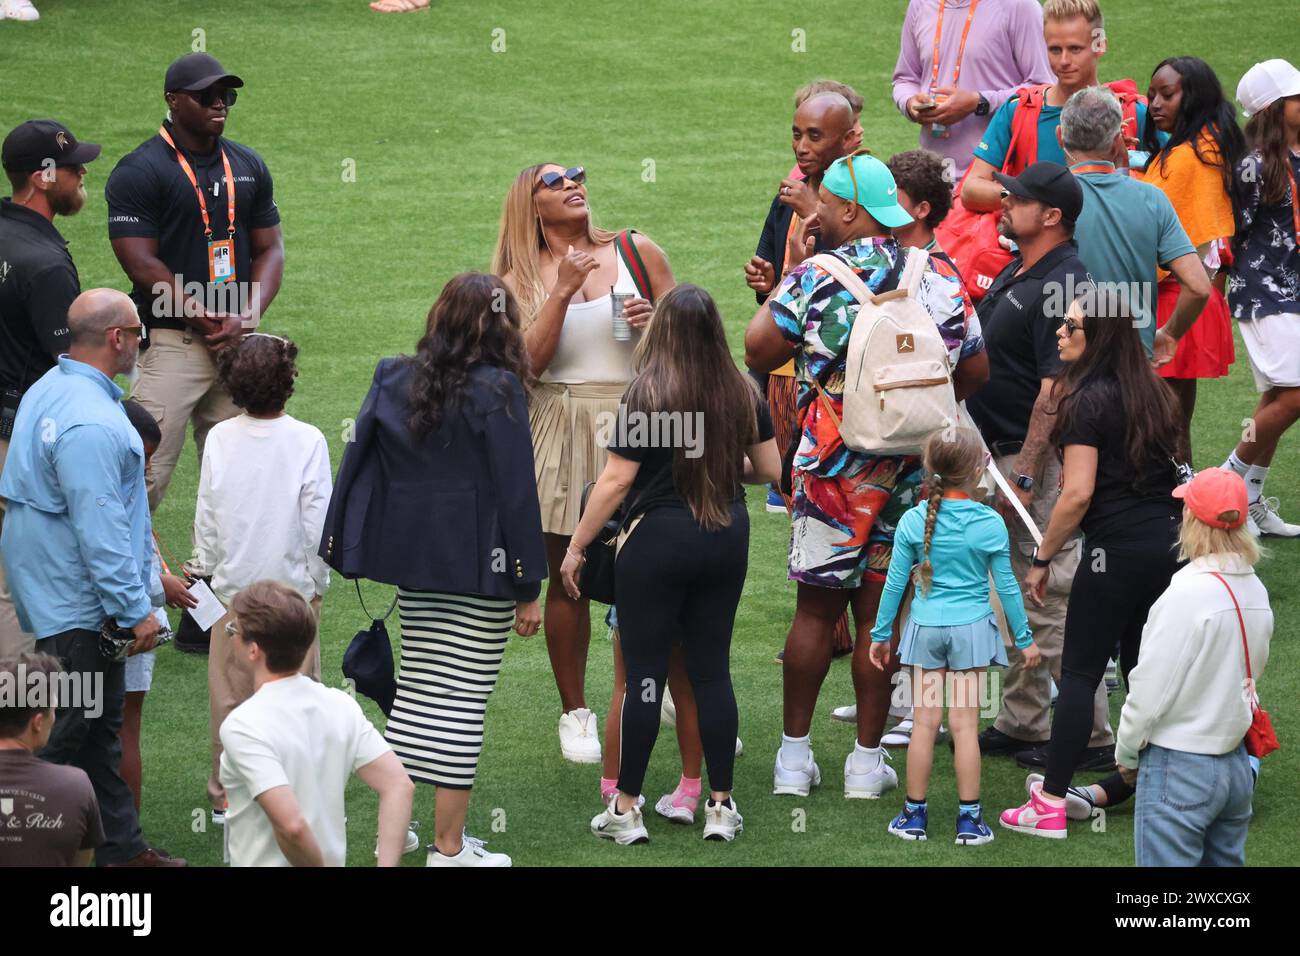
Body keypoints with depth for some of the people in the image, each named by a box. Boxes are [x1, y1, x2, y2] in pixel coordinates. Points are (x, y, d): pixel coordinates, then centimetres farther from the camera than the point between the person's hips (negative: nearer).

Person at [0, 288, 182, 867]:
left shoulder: (47, 391, 10)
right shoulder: (92, 423, -25)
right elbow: (100, 529, -24)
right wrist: (136, 610, -18)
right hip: (79, 610, -11)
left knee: (100, 730, 16)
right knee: (68, 738, -4)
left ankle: (121, 845, 24)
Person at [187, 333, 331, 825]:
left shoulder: (220, 439, -6)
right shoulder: (307, 441, -13)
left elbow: (206, 515, 0)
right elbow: (317, 521, -9)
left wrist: (205, 564, 16)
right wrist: (318, 581, 4)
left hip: (233, 583, 2)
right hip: (291, 583, -2)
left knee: (229, 695, 10)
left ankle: (226, 794, 18)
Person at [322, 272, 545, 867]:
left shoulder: (392, 380, 4)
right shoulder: (498, 391, -11)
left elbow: (357, 466, 6)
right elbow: (515, 492, -10)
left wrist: (338, 550, 11)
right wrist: (528, 589, -5)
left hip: (411, 561, 5)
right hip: (478, 569, -5)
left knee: (417, 690, 15)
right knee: (463, 700, 0)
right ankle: (448, 848, 3)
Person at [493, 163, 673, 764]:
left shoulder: (635, 251, 7)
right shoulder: (522, 279, 6)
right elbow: (530, 359, -8)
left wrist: (657, 323, -9)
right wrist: (564, 288, -14)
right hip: (562, 430, 0)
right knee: (568, 576, 4)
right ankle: (575, 713, 15)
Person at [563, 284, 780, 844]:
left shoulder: (647, 393, -12)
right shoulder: (743, 394, 0)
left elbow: (615, 482, -12)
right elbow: (769, 469, 8)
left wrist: (576, 547, -3)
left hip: (658, 539, -4)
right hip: (727, 539, 4)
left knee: (644, 672, 2)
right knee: (712, 668, 11)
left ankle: (626, 811, 7)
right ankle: (721, 807, 13)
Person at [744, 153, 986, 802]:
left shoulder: (815, 277, -11)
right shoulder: (941, 279, 1)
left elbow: (758, 351, -4)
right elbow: (972, 372, 8)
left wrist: (791, 271, 4)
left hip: (833, 465, -2)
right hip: (912, 471, 2)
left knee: (816, 608, 7)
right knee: (881, 612, 7)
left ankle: (794, 752, 12)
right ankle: (867, 760, 10)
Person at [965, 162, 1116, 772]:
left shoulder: (1061, 287, -19)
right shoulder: (1016, 273, 12)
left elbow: (1055, 389, -23)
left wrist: (1025, 476, -25)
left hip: (1038, 457, -10)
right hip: (1000, 452, 10)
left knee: (1053, 599, -7)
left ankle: (1092, 737, -1)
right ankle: (1021, 723, 24)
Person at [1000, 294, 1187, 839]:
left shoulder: (1087, 400, -12)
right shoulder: (1150, 393, 12)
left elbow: (1078, 493, -16)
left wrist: (1042, 560, -8)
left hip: (1117, 549, -7)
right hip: (1168, 544, 7)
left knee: (1079, 673, -2)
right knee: (1142, 668, 15)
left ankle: (1050, 806, -2)